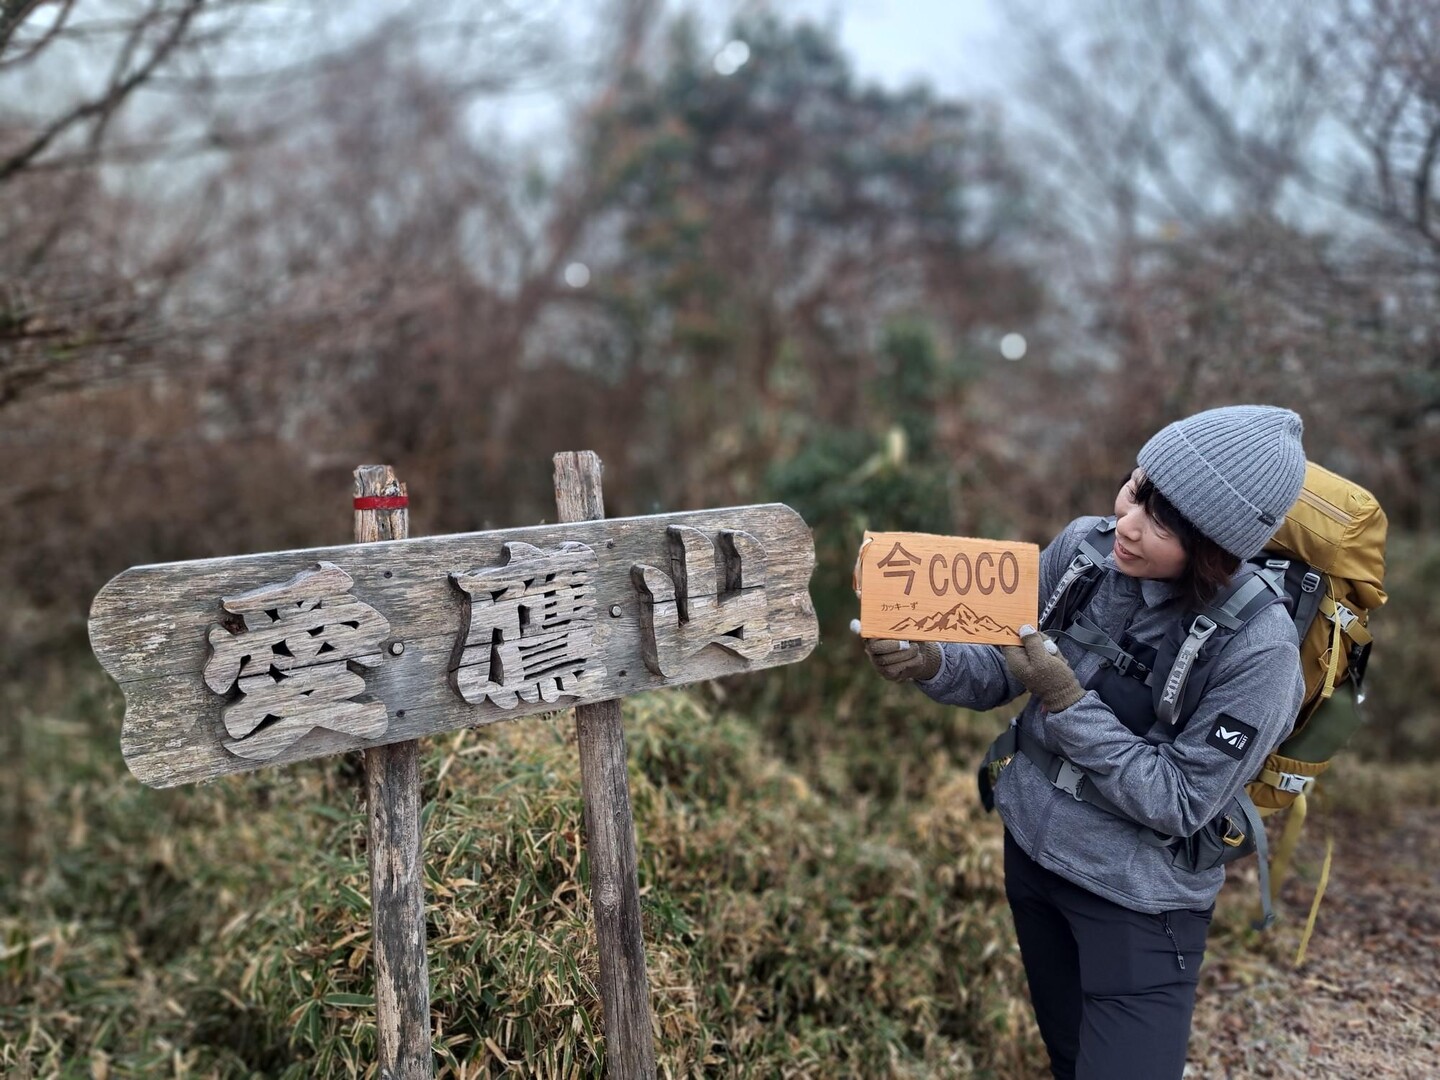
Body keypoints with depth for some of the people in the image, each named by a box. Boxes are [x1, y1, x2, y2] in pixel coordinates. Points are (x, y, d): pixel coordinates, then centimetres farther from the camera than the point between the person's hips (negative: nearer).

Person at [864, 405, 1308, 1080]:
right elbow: (1002, 671, -4)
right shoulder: (1083, 546, -14)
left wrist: (1065, 700, -30)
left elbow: (1177, 804, -23)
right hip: (1030, 844, 5)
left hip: (1141, 902, -5)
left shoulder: (1257, 647, -28)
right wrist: (931, 663, -25)